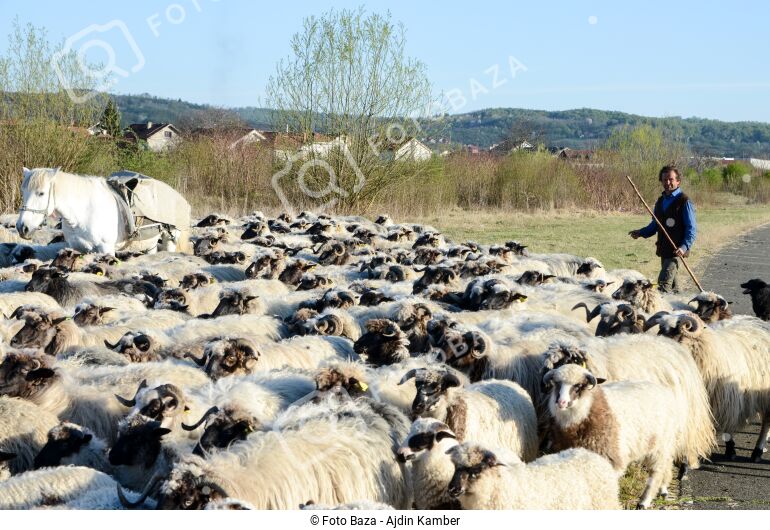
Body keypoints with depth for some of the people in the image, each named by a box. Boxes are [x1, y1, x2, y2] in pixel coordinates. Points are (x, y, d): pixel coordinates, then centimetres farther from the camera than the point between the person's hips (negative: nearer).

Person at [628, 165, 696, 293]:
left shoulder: (684, 201, -9)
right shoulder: (660, 201, 14)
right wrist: (641, 233, 7)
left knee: (664, 282, -18)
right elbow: (655, 225, 24)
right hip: (663, 249, 8)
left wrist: (684, 247, -24)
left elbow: (692, 229, -11)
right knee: (672, 283, 16)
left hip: (677, 250, -8)